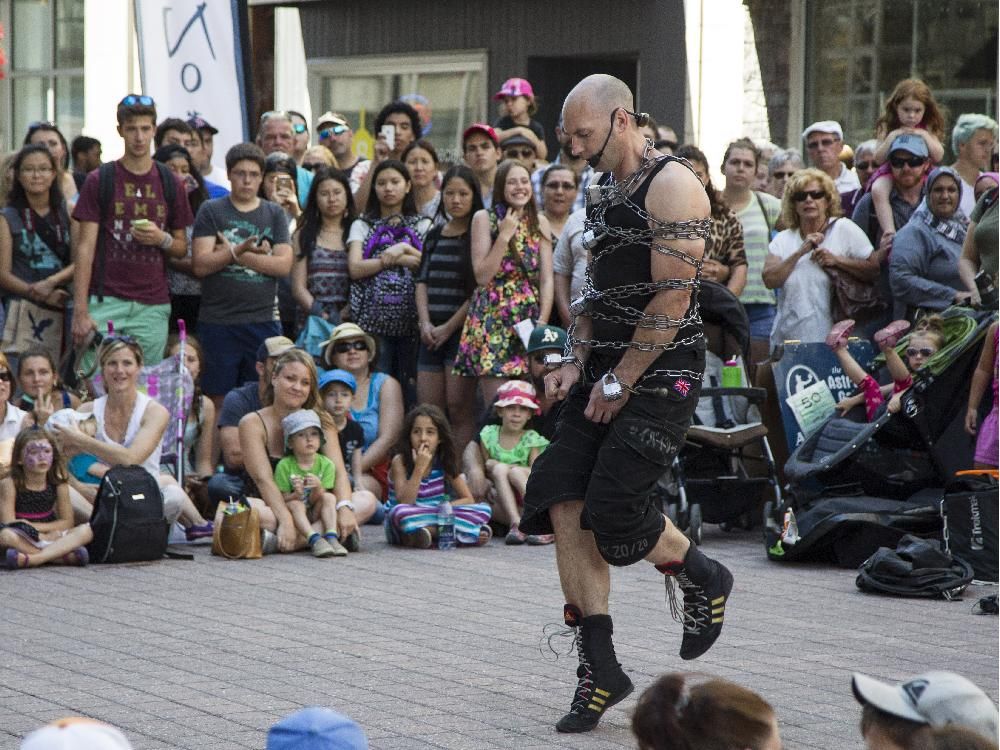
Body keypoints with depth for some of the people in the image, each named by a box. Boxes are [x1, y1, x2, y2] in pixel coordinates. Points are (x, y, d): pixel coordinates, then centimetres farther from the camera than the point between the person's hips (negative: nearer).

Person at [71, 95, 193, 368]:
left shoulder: (171, 184, 10)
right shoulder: (99, 181, 2)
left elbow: (182, 248, 16)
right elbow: (85, 248, -1)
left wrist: (162, 239, -8)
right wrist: (80, 311, -10)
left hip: (153, 307, 2)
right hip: (106, 303, -2)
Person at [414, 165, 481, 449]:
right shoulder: (435, 235, 16)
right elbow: (422, 282, 14)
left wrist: (449, 327, -9)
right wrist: (425, 323, -2)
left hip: (464, 329, -6)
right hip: (432, 334, 6)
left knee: (459, 409, -11)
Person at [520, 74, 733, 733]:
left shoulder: (671, 185, -12)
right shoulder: (608, 190, 17)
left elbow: (672, 298, -17)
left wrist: (620, 382, -14)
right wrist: (577, 361, 9)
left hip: (662, 372, -9)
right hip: (608, 371, 9)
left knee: (613, 512, -13)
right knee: (565, 507, -4)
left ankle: (703, 579, 18)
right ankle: (600, 669, 2)